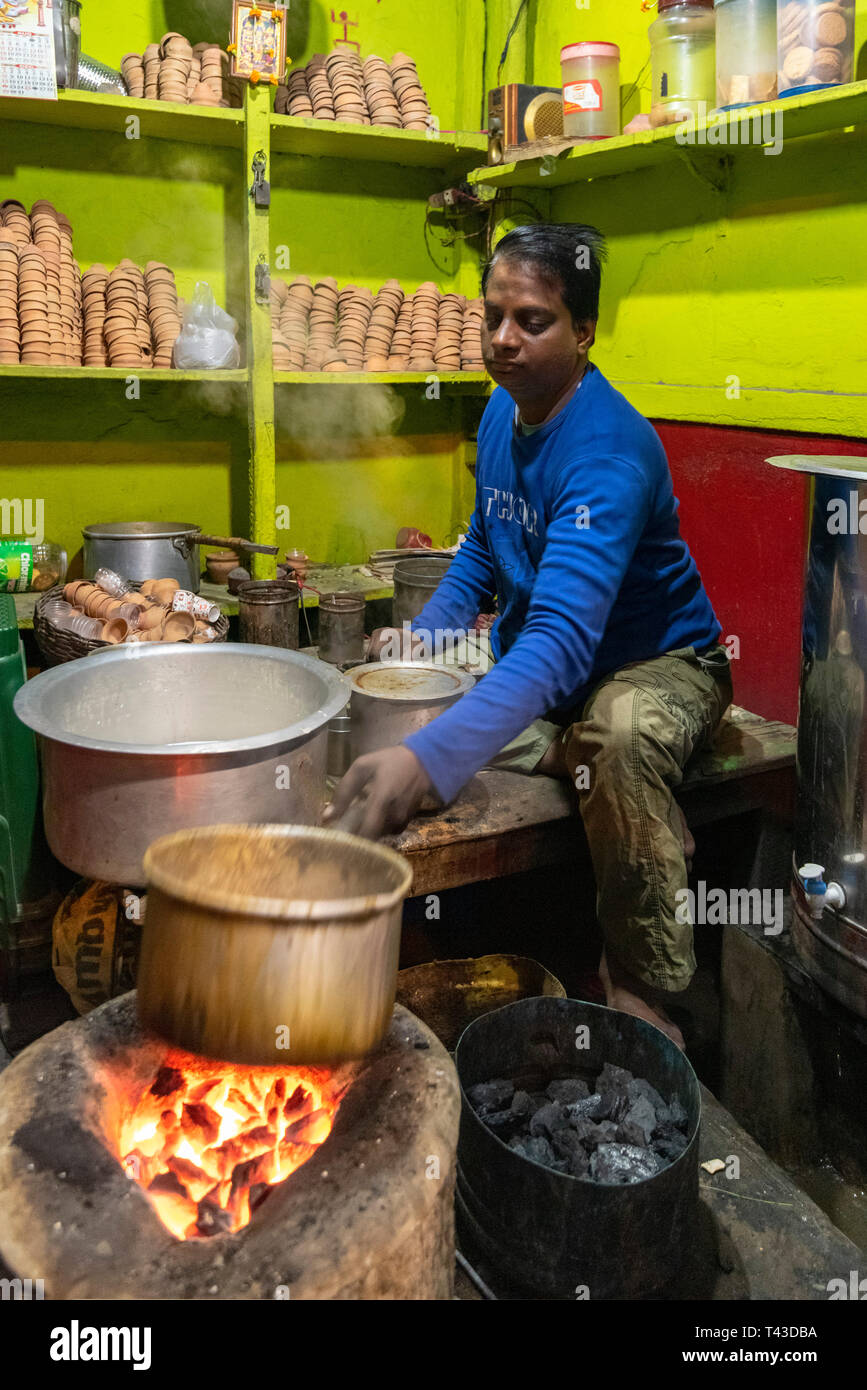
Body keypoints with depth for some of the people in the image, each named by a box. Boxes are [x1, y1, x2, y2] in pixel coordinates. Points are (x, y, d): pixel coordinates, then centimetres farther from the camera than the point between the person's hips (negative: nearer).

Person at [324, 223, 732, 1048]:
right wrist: (423, 637, -4)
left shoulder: (608, 450, -28)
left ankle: (640, 995, -23)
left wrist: (429, 760, -55)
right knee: (376, 745, -13)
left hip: (657, 665, -7)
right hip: (532, 679, 7)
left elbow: (562, 636, -42)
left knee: (621, 735, -42)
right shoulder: (503, 410, -1)